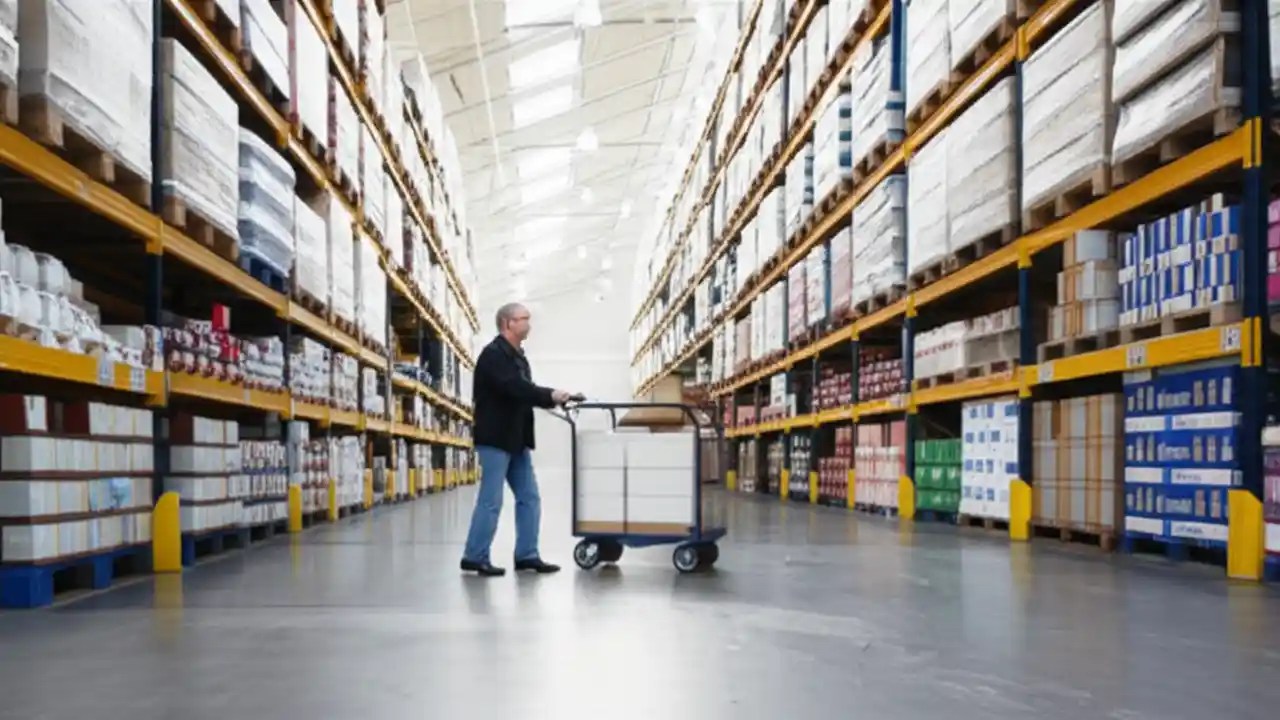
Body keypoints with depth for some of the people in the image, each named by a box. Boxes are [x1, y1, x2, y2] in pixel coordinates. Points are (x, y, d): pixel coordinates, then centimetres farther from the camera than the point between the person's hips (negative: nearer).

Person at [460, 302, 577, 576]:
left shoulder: (517, 356, 16)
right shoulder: (493, 354, -13)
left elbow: (525, 390, 12)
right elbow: (514, 388, -25)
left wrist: (555, 398, -4)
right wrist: (551, 396, -24)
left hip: (516, 439, 9)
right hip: (495, 439, -9)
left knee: (529, 498, 9)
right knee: (490, 501, -5)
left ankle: (527, 555, 14)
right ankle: (475, 557, 5)